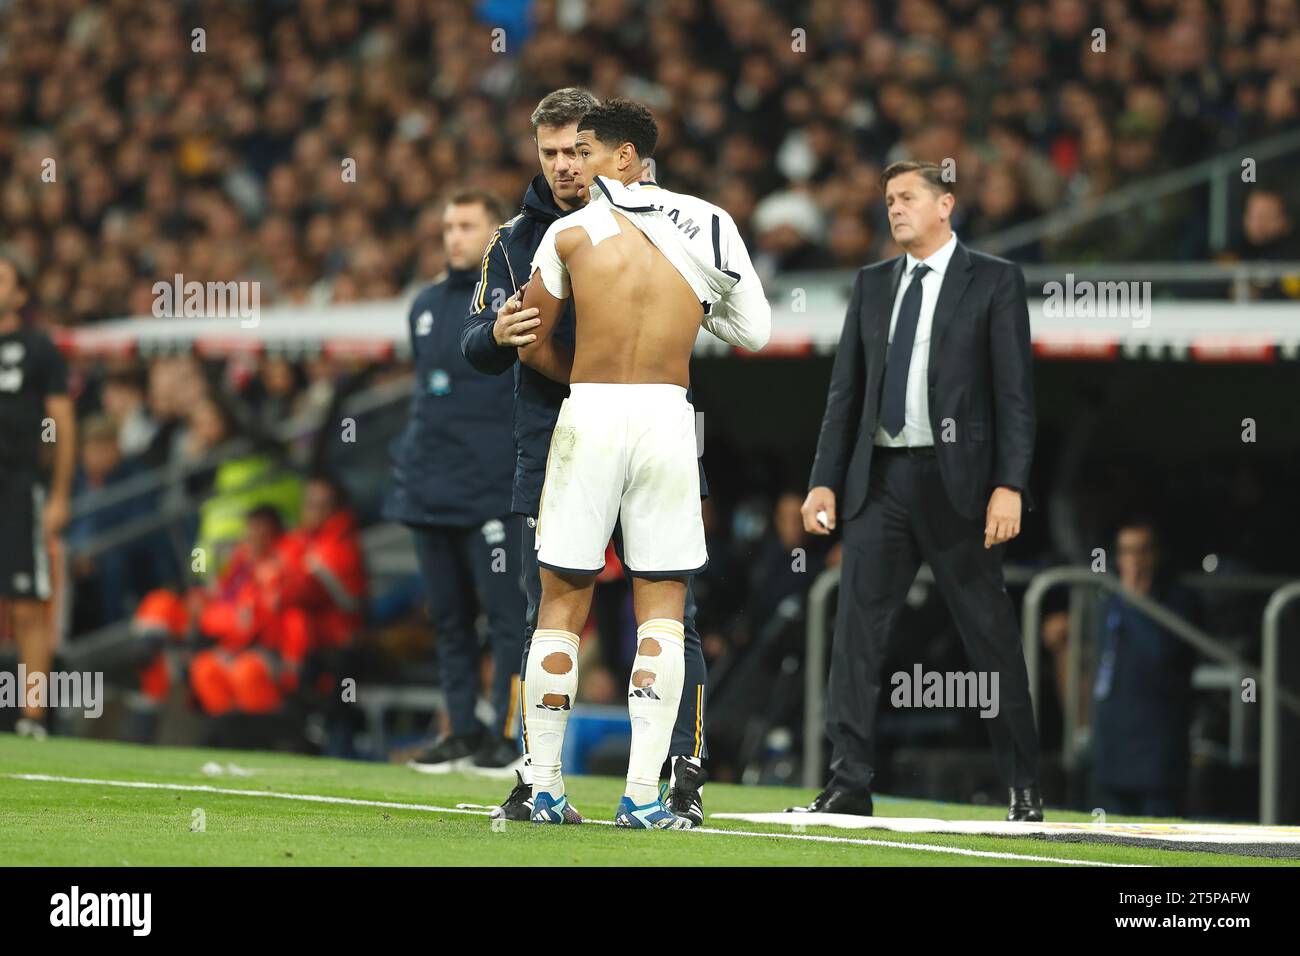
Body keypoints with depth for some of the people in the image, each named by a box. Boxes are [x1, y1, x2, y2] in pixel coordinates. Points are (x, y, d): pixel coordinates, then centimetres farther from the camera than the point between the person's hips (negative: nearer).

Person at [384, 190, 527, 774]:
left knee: (506, 615, -5)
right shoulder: (426, 305, 16)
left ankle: (507, 736, -2)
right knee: (449, 617, 9)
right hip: (429, 494, 7)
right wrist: (407, 459, 18)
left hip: (492, 492, -6)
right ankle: (460, 732, 14)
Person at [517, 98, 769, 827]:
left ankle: (545, 788, 7)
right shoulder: (706, 227, 4)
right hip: (667, 418, 1)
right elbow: (757, 332, 10)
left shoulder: (571, 231, 0)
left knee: (562, 603, 7)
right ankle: (643, 795, -4)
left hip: (588, 414, -1)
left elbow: (533, 345, 7)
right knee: (663, 607, 5)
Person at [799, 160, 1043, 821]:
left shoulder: (993, 282, 1)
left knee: (990, 636, 1)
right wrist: (825, 481, 6)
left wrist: (1009, 485, -14)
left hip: (956, 482, -4)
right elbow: (845, 389, 14)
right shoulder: (871, 284, 14)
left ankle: (1023, 786, 10)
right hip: (879, 480, 4)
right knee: (856, 631, -2)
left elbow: (1015, 391, -5)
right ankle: (849, 785, 1)